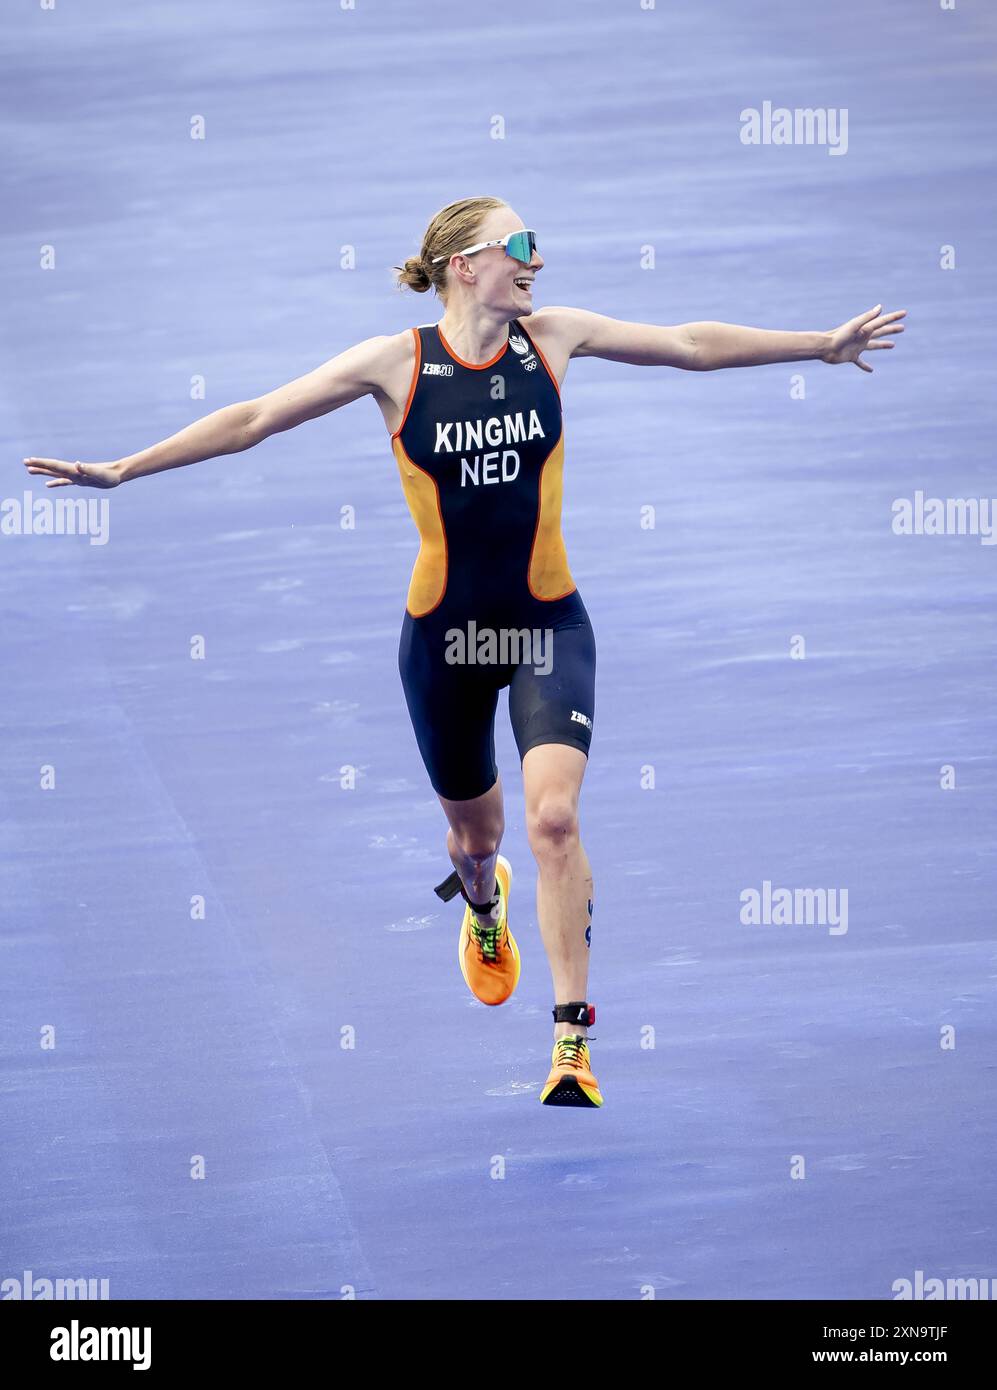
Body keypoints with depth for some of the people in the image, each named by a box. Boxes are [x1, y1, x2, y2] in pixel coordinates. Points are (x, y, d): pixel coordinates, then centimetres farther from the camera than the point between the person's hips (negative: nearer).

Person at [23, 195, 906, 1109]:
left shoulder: (552, 337, -3)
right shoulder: (397, 364, -10)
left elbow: (692, 345, 7)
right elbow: (256, 419, -7)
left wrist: (824, 345, 12)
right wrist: (122, 470, -10)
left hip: (548, 623, 0)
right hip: (445, 633, 0)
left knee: (553, 812, -20)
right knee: (475, 833, 15)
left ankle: (572, 1042, -17)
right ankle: (484, 909, 55)